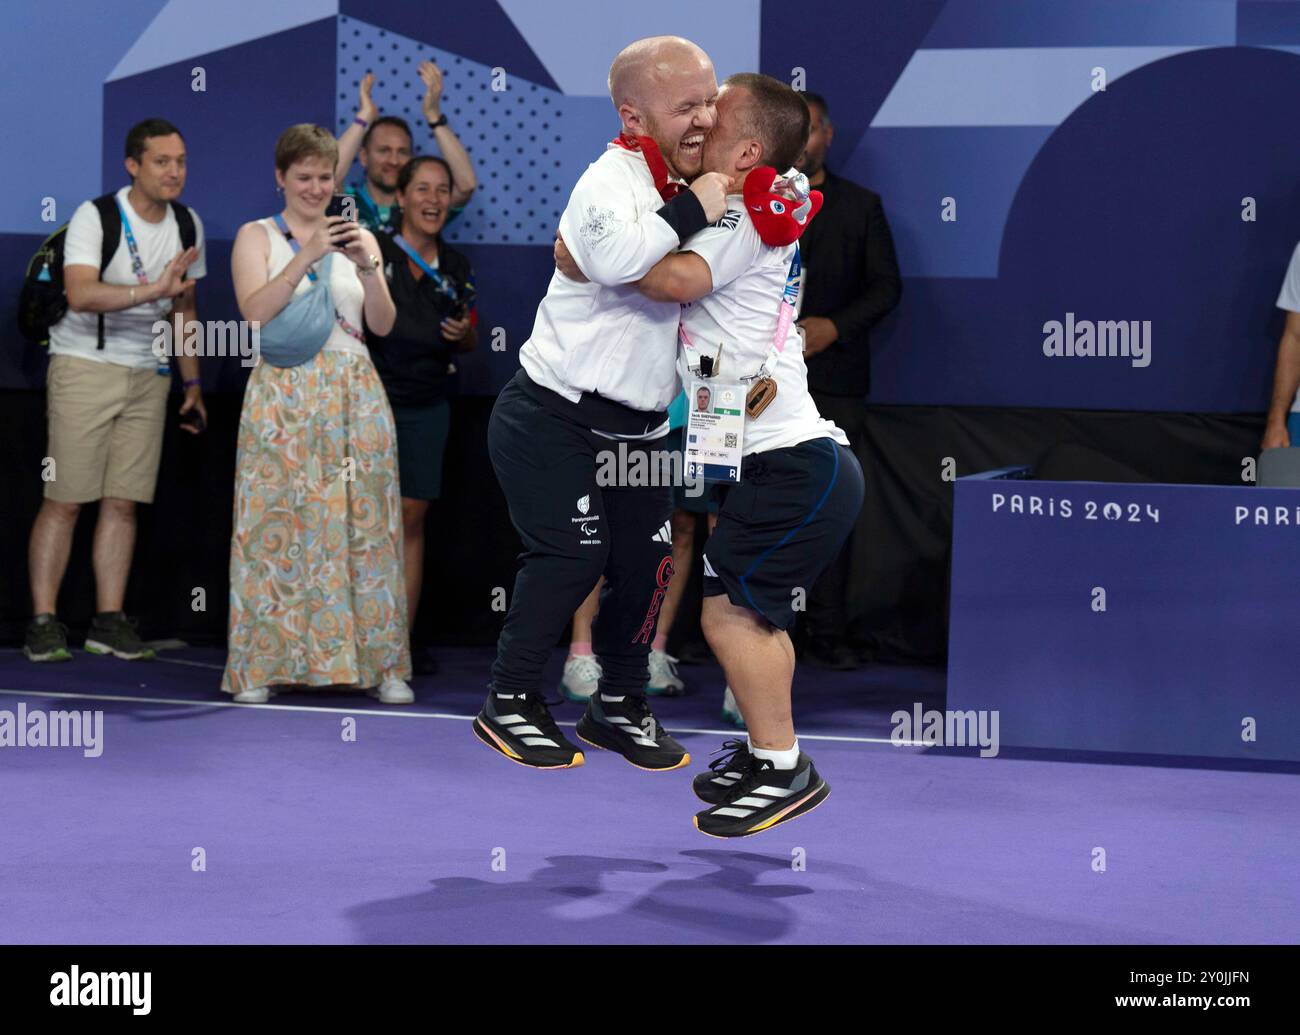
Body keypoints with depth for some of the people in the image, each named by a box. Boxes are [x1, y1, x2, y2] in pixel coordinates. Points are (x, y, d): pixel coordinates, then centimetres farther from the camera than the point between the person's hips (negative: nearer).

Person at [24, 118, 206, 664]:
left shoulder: (188, 225, 7)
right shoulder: (95, 217, -12)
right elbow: (80, 294, -27)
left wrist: (192, 383, 18)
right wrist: (152, 290, -35)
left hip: (148, 373, 5)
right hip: (85, 366, -5)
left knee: (123, 501, 2)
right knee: (64, 500, -6)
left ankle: (109, 620, 6)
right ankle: (43, 622, -3)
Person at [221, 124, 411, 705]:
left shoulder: (357, 237, 14)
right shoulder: (257, 236, 6)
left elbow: (383, 325, 5)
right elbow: (255, 310, -10)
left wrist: (367, 266, -11)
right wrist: (308, 256, -17)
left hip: (354, 392, 2)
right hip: (283, 393, -2)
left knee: (363, 523, -1)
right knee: (278, 524, -6)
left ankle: (381, 662, 3)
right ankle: (261, 665, -1)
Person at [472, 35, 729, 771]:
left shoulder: (683, 187, 9)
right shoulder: (614, 180, -19)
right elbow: (615, 256, -40)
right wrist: (690, 211, -33)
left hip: (633, 429, 8)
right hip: (553, 417, -8)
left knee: (649, 558, 4)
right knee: (575, 552, -11)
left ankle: (620, 706, 21)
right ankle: (511, 702, 5)